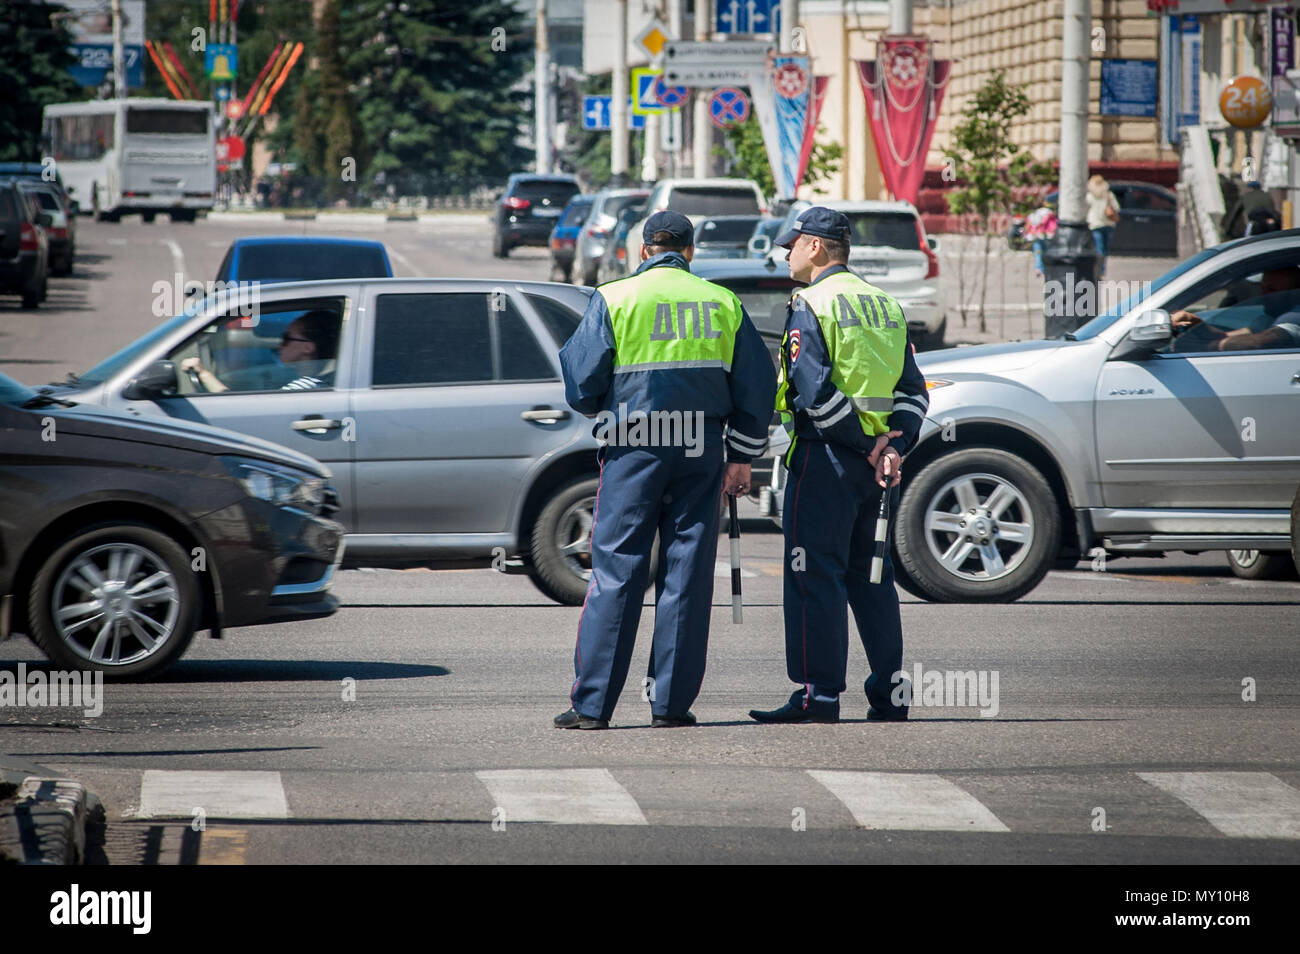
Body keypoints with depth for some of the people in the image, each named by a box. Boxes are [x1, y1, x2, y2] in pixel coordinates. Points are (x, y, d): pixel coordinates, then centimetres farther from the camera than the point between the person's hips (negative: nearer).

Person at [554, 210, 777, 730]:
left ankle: (591, 702, -3)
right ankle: (671, 702, 5)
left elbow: (581, 384, -3)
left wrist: (604, 407, 20)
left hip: (634, 452, -2)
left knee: (615, 571, 0)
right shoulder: (723, 303, 7)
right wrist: (742, 458, 16)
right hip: (702, 452, 2)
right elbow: (756, 387, 9)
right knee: (687, 575, 6)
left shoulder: (614, 299, -2)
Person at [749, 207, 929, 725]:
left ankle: (819, 693, -7)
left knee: (815, 575, -4)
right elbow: (913, 390, 11)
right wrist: (893, 446, 0)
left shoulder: (811, 305, -9)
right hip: (871, 464, 7)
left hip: (826, 455, -7)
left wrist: (865, 445, -13)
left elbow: (813, 390, -19)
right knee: (869, 575, 14)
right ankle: (891, 694, 15)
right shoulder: (884, 305, 15)